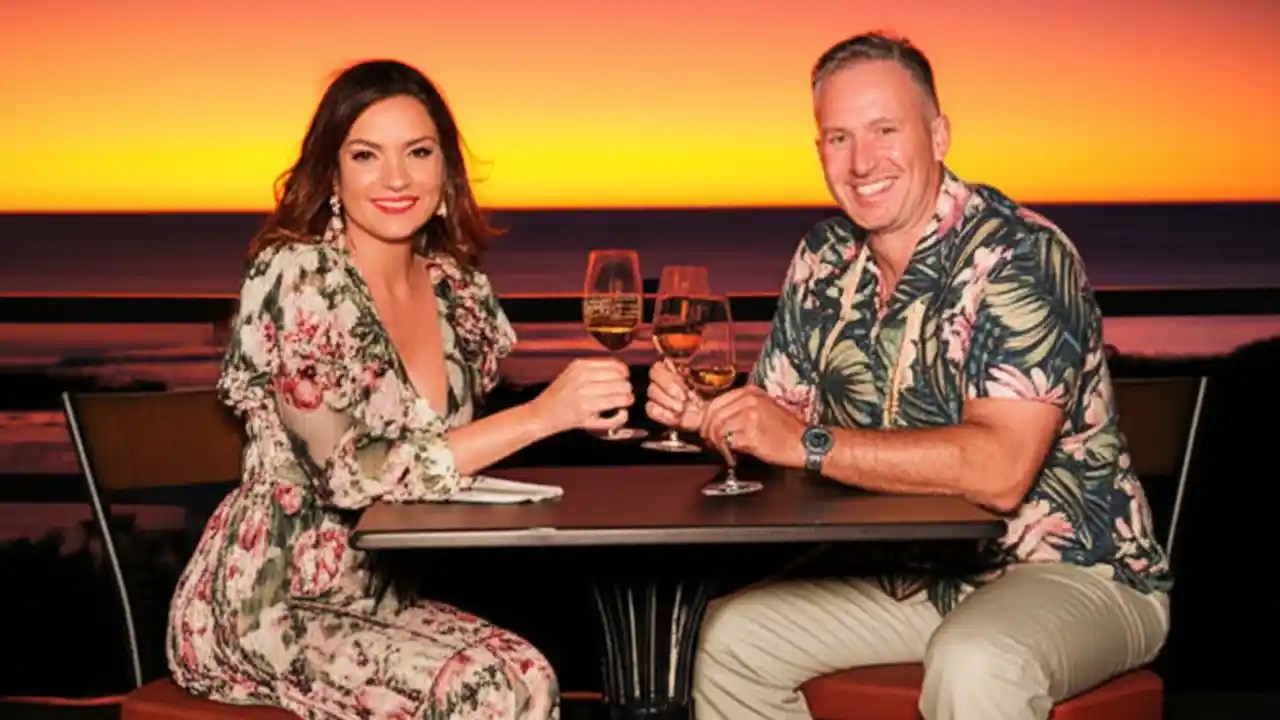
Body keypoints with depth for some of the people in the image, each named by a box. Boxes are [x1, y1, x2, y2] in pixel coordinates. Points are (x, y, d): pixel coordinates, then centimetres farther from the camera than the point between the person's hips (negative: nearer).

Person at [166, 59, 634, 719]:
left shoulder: (461, 290, 3)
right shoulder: (295, 277, -15)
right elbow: (346, 474, -24)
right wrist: (540, 414, -27)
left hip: (381, 594, 6)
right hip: (267, 607, -6)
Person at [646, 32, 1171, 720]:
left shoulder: (1021, 255, -21)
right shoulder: (824, 260, 2)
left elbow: (999, 469, -32)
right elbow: (777, 418, 10)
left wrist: (808, 443, -29)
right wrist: (704, 413, -13)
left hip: (1075, 571, -7)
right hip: (917, 574, 7)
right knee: (730, 636, 2)